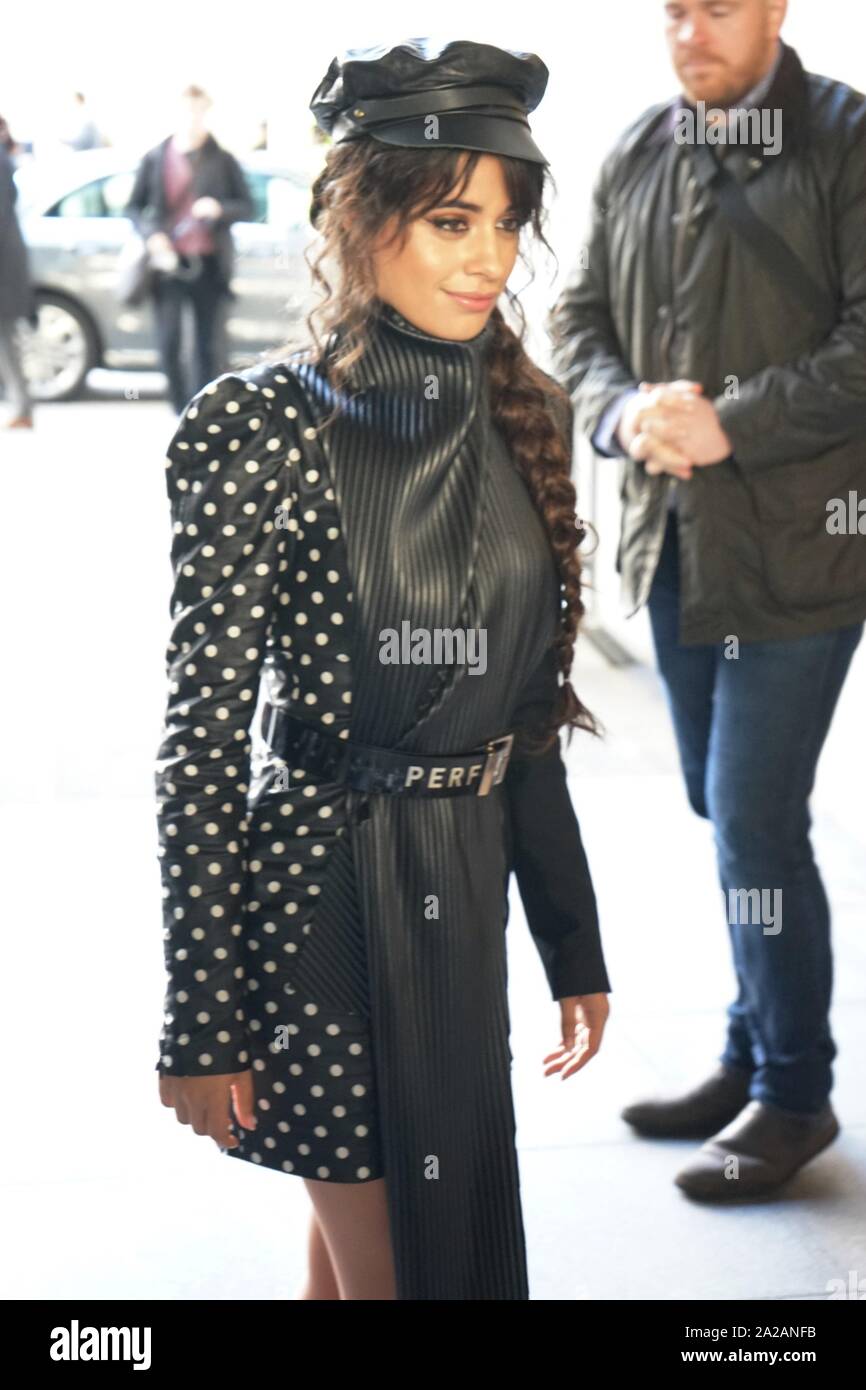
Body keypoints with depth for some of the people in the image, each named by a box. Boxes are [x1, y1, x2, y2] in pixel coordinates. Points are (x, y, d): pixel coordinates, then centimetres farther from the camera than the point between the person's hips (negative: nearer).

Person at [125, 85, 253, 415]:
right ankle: (183, 412, 11)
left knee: (208, 347, 3)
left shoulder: (223, 161, 6)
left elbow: (247, 208, 8)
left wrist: (220, 209, -13)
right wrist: (152, 234, -7)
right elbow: (133, 207, 12)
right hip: (169, 263, 0)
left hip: (209, 265, 0)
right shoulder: (154, 159, 7)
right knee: (168, 344, -7)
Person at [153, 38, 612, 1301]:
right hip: (330, 894, -6)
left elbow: (528, 713, 9)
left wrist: (575, 944, 12)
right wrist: (202, 1026, -13)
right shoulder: (269, 429, -16)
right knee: (392, 1259, 7)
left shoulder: (522, 414, 3)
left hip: (468, 886, 6)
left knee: (359, 1237, 21)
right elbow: (204, 737, -14)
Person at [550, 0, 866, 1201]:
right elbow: (579, 317, 12)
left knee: (755, 821, -3)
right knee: (725, 811, 15)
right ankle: (751, 1061, 30)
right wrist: (624, 412, -8)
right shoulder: (637, 155, 10)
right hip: (670, 539, 6)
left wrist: (733, 423, -20)